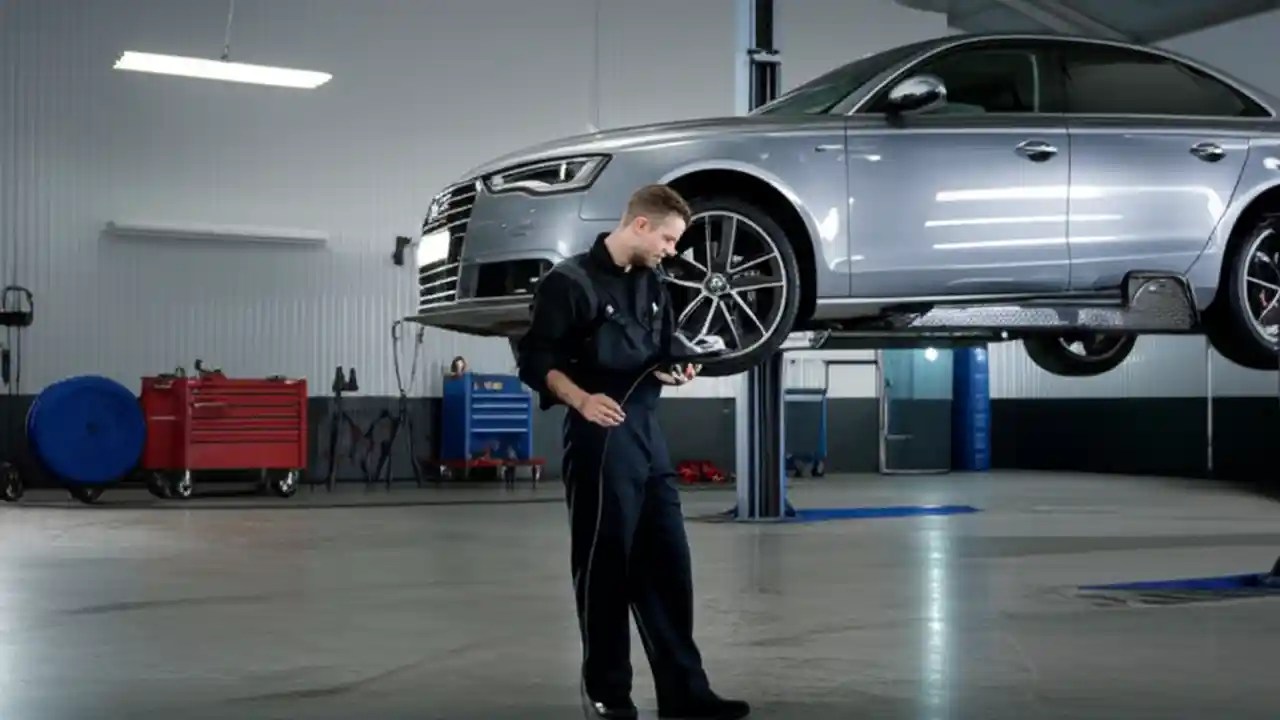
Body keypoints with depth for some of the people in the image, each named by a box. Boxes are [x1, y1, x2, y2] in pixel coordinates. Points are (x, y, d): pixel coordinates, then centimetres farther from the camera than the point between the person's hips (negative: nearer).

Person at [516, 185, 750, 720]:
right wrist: (581, 399, -26)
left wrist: (673, 371, 4)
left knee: (668, 566, 5)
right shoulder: (570, 280, -8)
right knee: (605, 568, -1)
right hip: (599, 440, -7)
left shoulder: (652, 281, 15)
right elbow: (535, 357, -12)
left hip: (649, 434, 7)